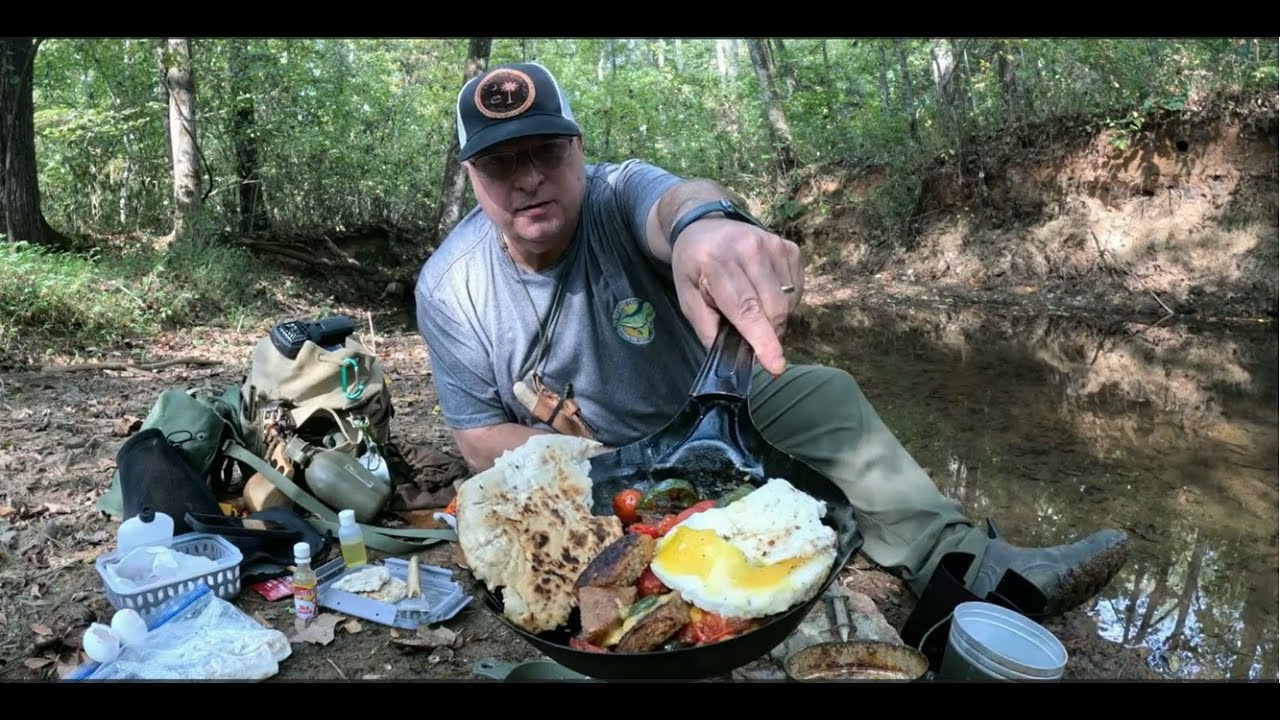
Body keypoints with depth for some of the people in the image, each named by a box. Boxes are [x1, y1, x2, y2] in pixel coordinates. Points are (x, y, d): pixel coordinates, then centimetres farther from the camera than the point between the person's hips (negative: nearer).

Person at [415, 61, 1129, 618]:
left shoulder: (616, 194, -22)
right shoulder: (449, 288, -18)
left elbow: (669, 200, -48)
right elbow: (480, 438, -13)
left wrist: (705, 224, -74)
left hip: (701, 414, 1)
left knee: (823, 393, -18)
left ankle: (961, 562, -14)